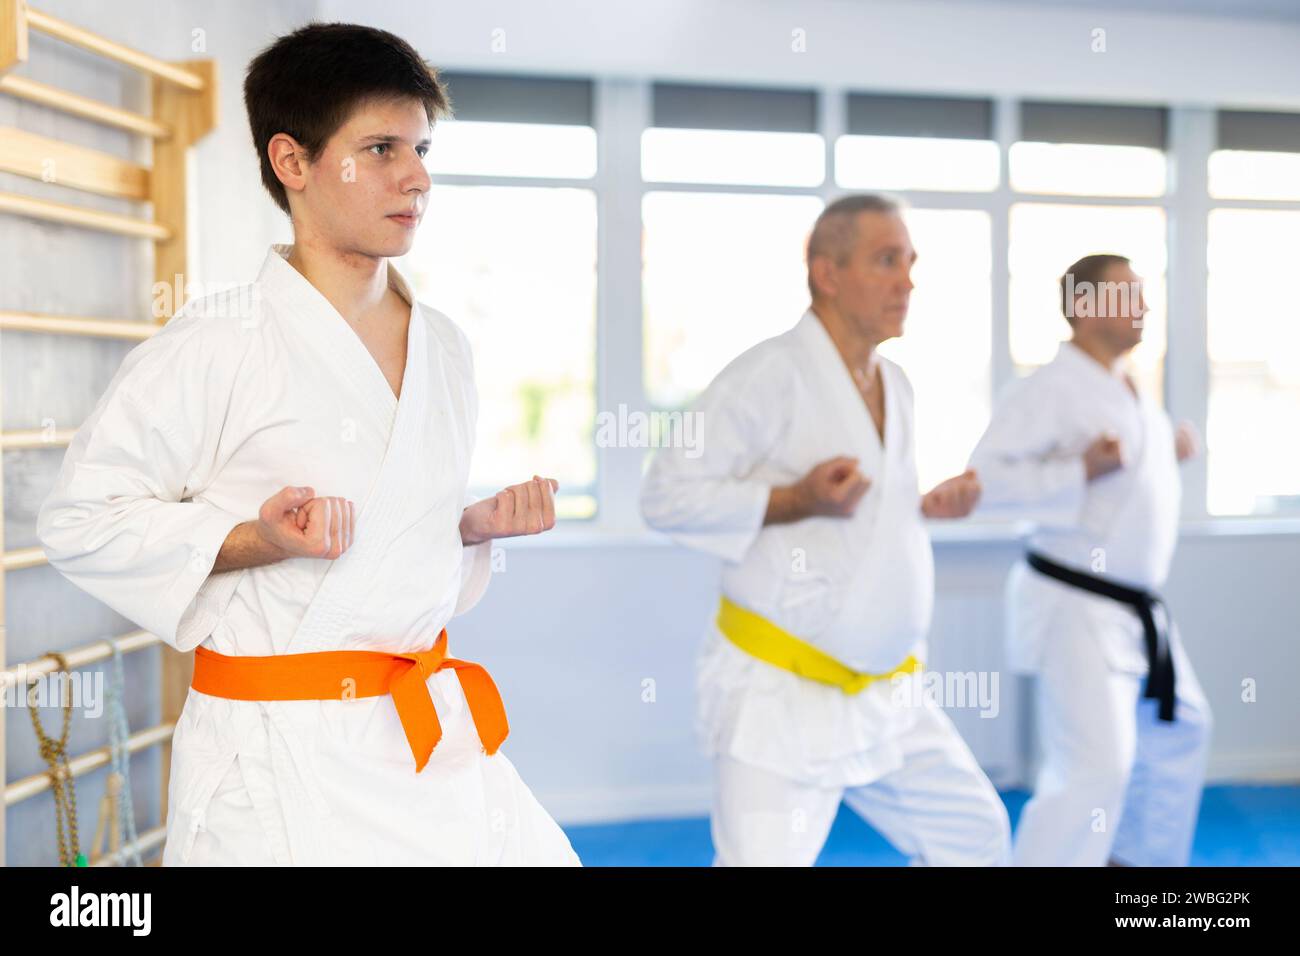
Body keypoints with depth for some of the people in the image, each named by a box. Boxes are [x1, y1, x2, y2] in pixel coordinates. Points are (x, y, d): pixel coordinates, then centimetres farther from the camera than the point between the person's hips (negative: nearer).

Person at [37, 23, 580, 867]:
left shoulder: (443, 347, 9)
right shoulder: (216, 346, -12)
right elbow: (82, 520, -8)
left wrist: (479, 525, 3)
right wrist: (255, 539, -20)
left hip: (432, 739, 6)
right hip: (282, 761, -6)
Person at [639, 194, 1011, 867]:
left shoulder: (893, 385, 10)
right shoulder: (772, 374, -16)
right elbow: (668, 496, -17)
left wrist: (925, 506, 3)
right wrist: (797, 501, -25)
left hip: (883, 694, 8)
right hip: (779, 695, -8)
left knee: (976, 837, 18)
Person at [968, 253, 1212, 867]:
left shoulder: (1129, 392, 12)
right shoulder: (1051, 389, -17)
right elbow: (985, 480, -22)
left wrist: (1166, 450, 9)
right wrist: (1081, 471, -28)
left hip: (1137, 610, 10)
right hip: (1076, 608, -10)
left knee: (1178, 734, 24)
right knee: (1096, 766, -18)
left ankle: (1141, 857, 42)